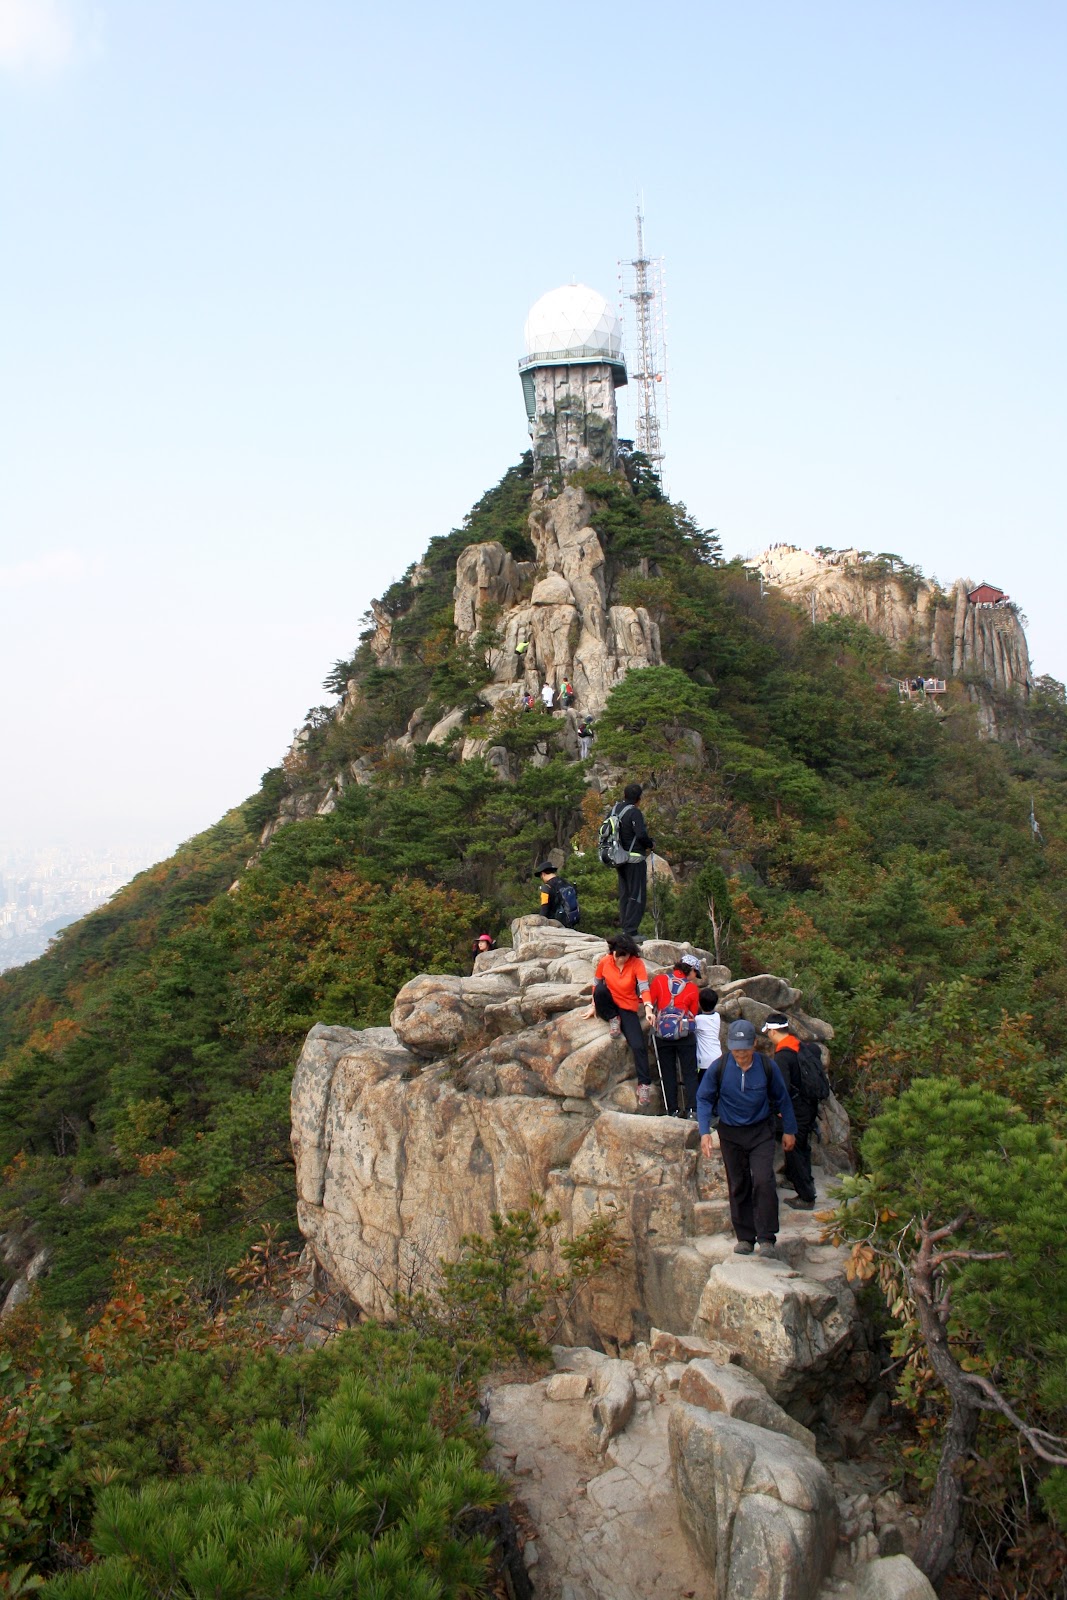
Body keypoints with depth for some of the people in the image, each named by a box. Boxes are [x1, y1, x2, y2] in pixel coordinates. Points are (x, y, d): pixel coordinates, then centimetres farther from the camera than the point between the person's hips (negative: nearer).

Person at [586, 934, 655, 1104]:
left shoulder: (637, 964, -14)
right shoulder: (604, 962, -8)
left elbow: (644, 987, -24)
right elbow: (596, 984, 5)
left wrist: (648, 1009, -39)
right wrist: (594, 1006, 5)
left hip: (628, 1008, -2)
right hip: (609, 1006, 2)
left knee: (638, 1046, -20)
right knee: (601, 990, -33)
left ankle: (644, 1084, -11)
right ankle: (613, 1020, -8)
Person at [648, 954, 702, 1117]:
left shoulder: (659, 979, 2)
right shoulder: (692, 987, 2)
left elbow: (649, 1001, 2)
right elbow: (693, 1012, 9)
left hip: (662, 1033, 1)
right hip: (685, 1034, -1)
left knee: (668, 1074, 9)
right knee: (690, 1073, 6)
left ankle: (672, 1110, 9)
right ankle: (692, 1109, -1)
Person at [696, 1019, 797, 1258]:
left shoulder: (767, 1066, -11)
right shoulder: (718, 1067, -14)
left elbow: (782, 1099, 5)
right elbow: (704, 1099, -3)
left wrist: (789, 1130, 10)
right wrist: (705, 1131, -14)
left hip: (761, 1132, -1)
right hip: (730, 1134, 1)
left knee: (763, 1182, -14)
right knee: (738, 1187, 7)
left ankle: (767, 1238, -5)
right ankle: (745, 1237, 20)